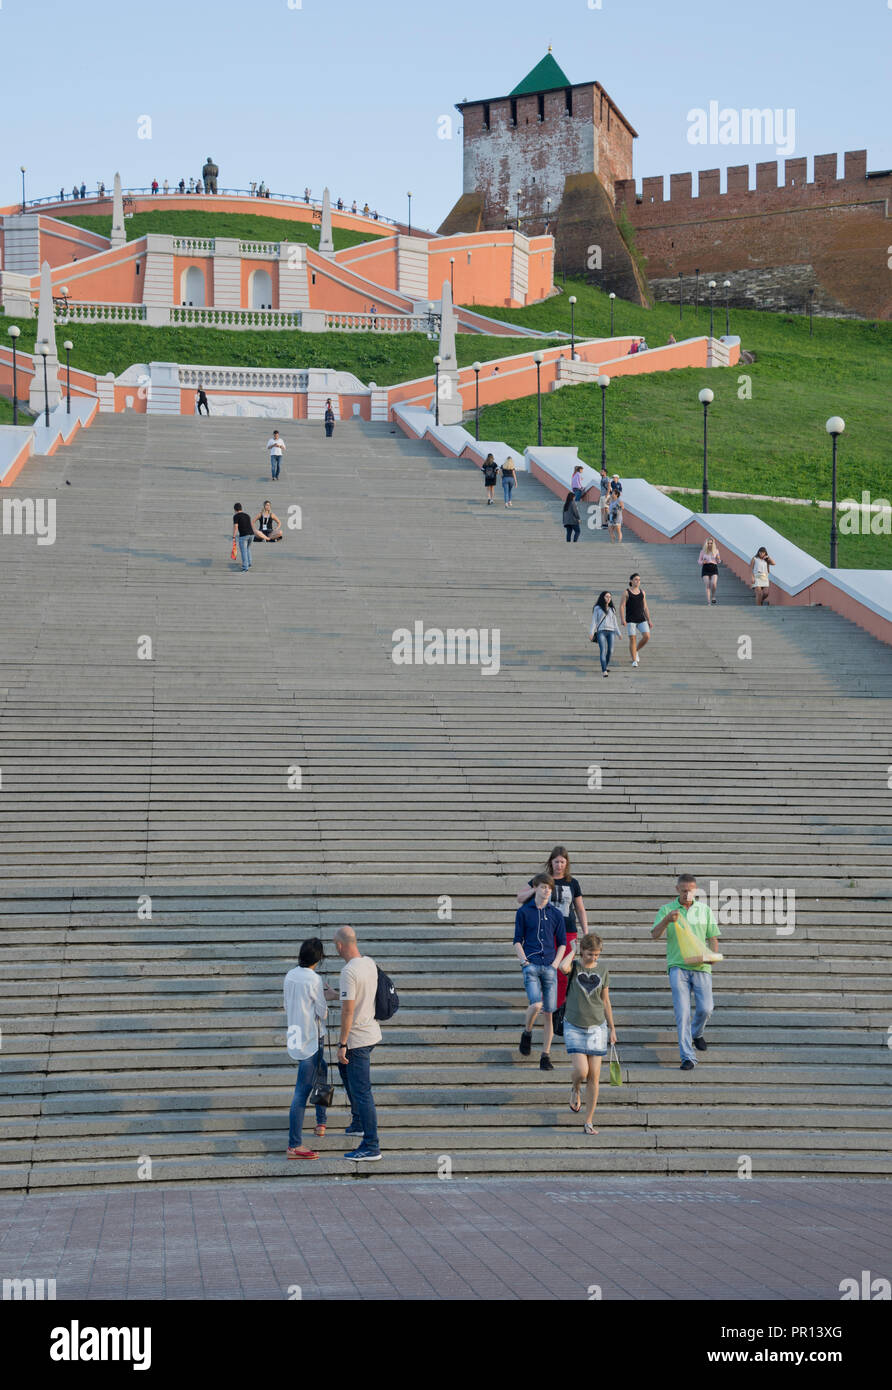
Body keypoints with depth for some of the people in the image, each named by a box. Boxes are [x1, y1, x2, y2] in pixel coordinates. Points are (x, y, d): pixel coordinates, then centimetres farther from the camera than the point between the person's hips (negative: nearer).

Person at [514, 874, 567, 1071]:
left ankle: (545, 1056, 8)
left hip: (549, 967, 2)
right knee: (536, 1005, -22)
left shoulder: (555, 914, 12)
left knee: (549, 1012, 0)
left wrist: (556, 963, 0)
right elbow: (517, 941, 7)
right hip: (531, 965, -2)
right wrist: (524, 961, -6)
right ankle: (527, 1033, 8)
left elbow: (562, 943, 14)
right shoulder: (523, 912, 6)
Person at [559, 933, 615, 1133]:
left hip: (596, 1028, 2)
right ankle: (576, 1090, 21)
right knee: (581, 1070, -16)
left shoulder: (603, 973, 5)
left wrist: (612, 1029, 14)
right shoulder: (574, 967, -3)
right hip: (574, 1027, -2)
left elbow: (605, 1002, 13)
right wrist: (573, 950, -12)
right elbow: (563, 968, -29)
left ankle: (589, 1121, 8)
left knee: (594, 1077, 0)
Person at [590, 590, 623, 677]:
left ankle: (605, 667, 13)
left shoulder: (612, 609, 20)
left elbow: (615, 622, 20)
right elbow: (594, 621, 5)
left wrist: (619, 633, 11)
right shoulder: (597, 608, 9)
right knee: (603, 650, -16)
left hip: (611, 631, 4)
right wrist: (591, 633, -5)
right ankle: (604, 670, -20)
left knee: (610, 651, -7)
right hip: (601, 631, -4)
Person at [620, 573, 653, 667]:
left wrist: (649, 620, 9)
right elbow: (622, 606, -7)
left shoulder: (642, 592, 10)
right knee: (632, 639, -9)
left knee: (647, 637, -10)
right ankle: (634, 661, 0)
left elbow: (645, 607, 13)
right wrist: (622, 619, -20)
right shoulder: (626, 592, -3)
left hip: (641, 619, 4)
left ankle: (636, 650, 16)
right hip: (630, 620, -4)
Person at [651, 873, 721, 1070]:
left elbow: (712, 938, 14)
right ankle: (687, 1056, -8)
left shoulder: (705, 910, 11)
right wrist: (667, 919, -24)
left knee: (705, 1008, -6)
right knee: (682, 1011, -10)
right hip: (678, 966, -2)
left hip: (701, 966, 2)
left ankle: (696, 1033, 30)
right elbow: (655, 935, -5)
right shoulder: (667, 910, 5)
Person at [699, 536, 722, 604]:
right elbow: (699, 562, 11)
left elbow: (718, 562, 16)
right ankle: (708, 602, -9)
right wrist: (702, 562, -11)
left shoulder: (716, 551, 7)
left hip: (714, 569, 0)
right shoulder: (703, 551, 5)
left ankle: (713, 596, 7)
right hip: (705, 569, 0)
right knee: (707, 586, -11)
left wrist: (719, 559, -8)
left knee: (714, 584, -20)